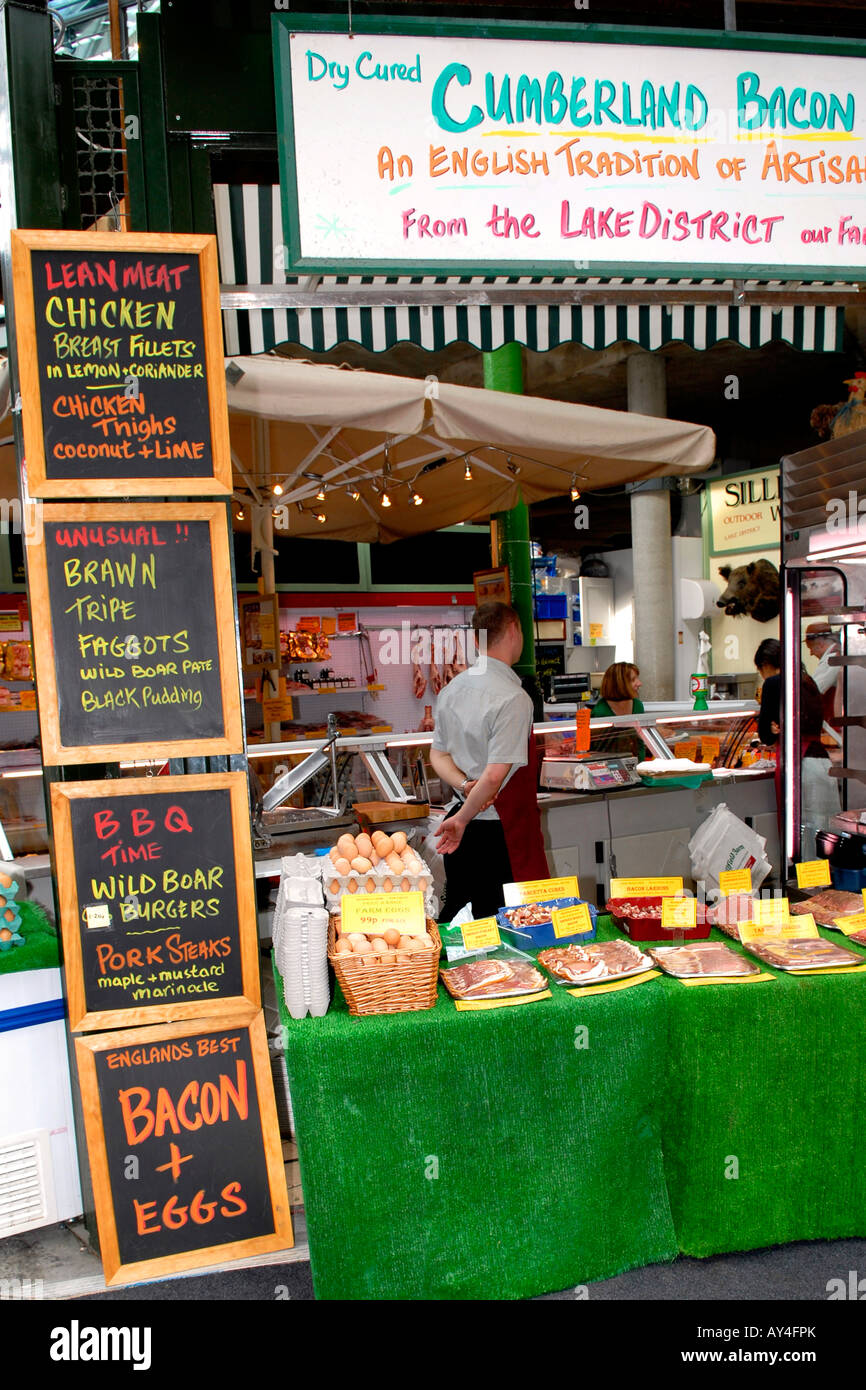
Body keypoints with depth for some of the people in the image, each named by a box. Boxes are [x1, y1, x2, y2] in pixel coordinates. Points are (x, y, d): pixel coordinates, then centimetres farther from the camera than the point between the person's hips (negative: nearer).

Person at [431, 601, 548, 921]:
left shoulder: (452, 689, 6)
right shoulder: (512, 698, -19)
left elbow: (438, 755, 12)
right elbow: (496, 774, -23)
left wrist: (465, 785, -4)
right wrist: (461, 819, -11)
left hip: (461, 828, 8)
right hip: (500, 832, -8)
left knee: (453, 917, 19)